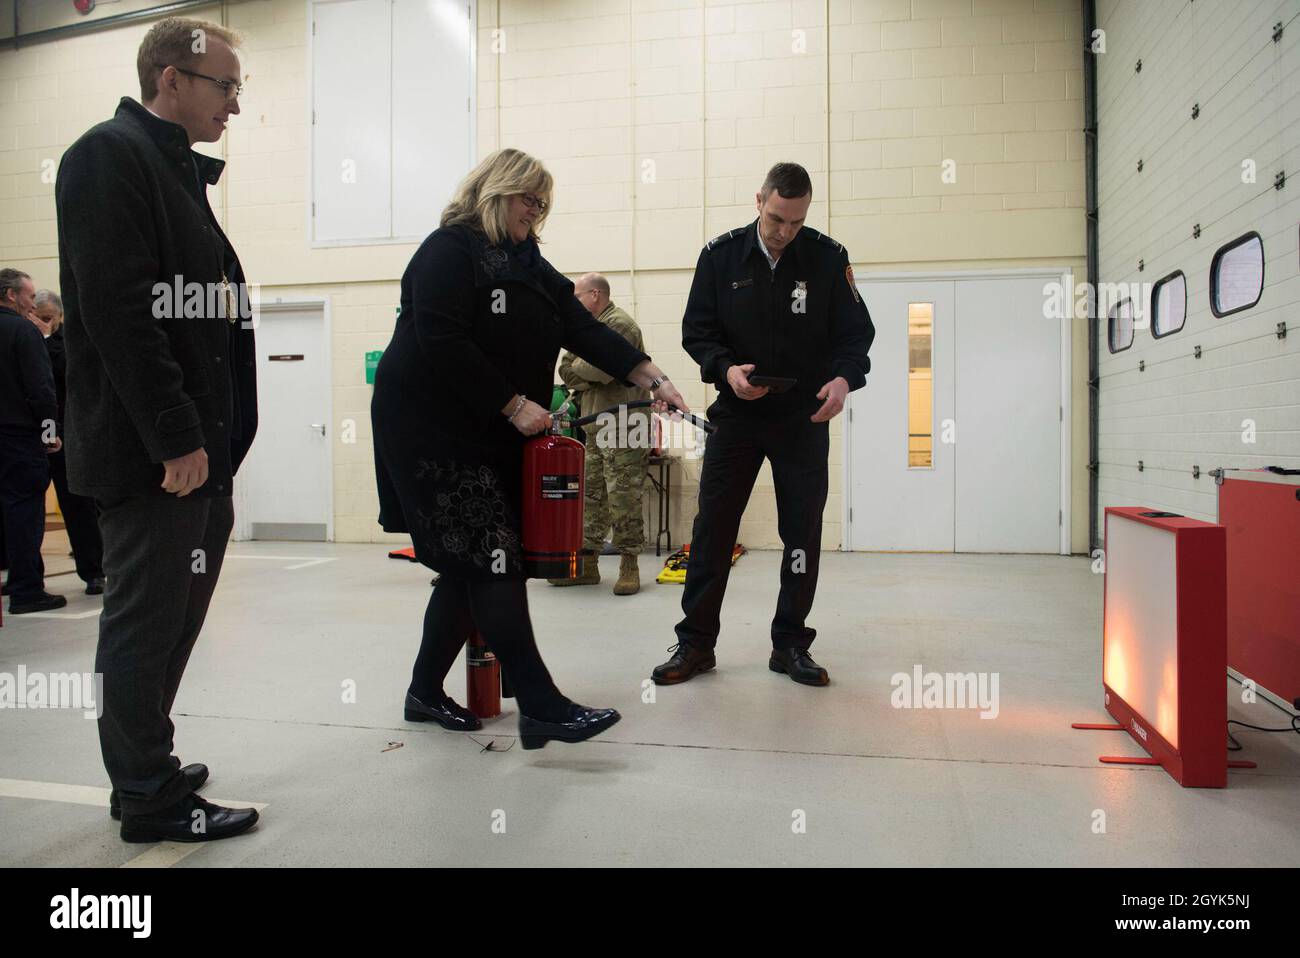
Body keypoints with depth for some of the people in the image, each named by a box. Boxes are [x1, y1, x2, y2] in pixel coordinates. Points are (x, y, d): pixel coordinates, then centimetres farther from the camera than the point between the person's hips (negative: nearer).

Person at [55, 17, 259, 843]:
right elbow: (119, 308, -19)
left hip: (197, 446, 10)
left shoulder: (175, 169, 20)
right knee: (146, 625, 1)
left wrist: (214, 434, 14)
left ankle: (146, 770, 30)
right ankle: (151, 797, 14)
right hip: (151, 451, -10)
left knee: (170, 618, 16)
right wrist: (176, 435, -21)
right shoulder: (110, 155, -9)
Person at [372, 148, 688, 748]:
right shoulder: (449, 251, -8)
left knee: (470, 570, 9)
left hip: (492, 438, 9)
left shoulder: (528, 264, 17)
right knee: (491, 562, -13)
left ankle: (426, 693, 23)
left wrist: (654, 378, -5)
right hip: (432, 433, -8)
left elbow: (583, 329, 6)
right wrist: (515, 405, -18)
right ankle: (541, 709, -12)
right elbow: (444, 345, -20)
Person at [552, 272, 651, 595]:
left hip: (622, 426, -9)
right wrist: (591, 376, -8)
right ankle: (587, 565, 14)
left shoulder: (618, 324, -8)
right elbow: (566, 370, 11)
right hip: (594, 428, 9)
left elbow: (600, 369, -20)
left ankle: (629, 566, 3)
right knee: (591, 495, 8)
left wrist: (578, 367, 0)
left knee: (624, 498, -5)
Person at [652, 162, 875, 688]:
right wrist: (726, 368, -18)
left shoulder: (828, 257, -2)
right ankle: (695, 642, 12)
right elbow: (696, 331, 1)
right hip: (737, 414, 0)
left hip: (804, 419, 0)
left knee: (803, 534, 4)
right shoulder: (721, 255, -1)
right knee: (712, 528, 0)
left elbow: (855, 333, -1)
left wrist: (844, 377, -21)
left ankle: (790, 644, 18)